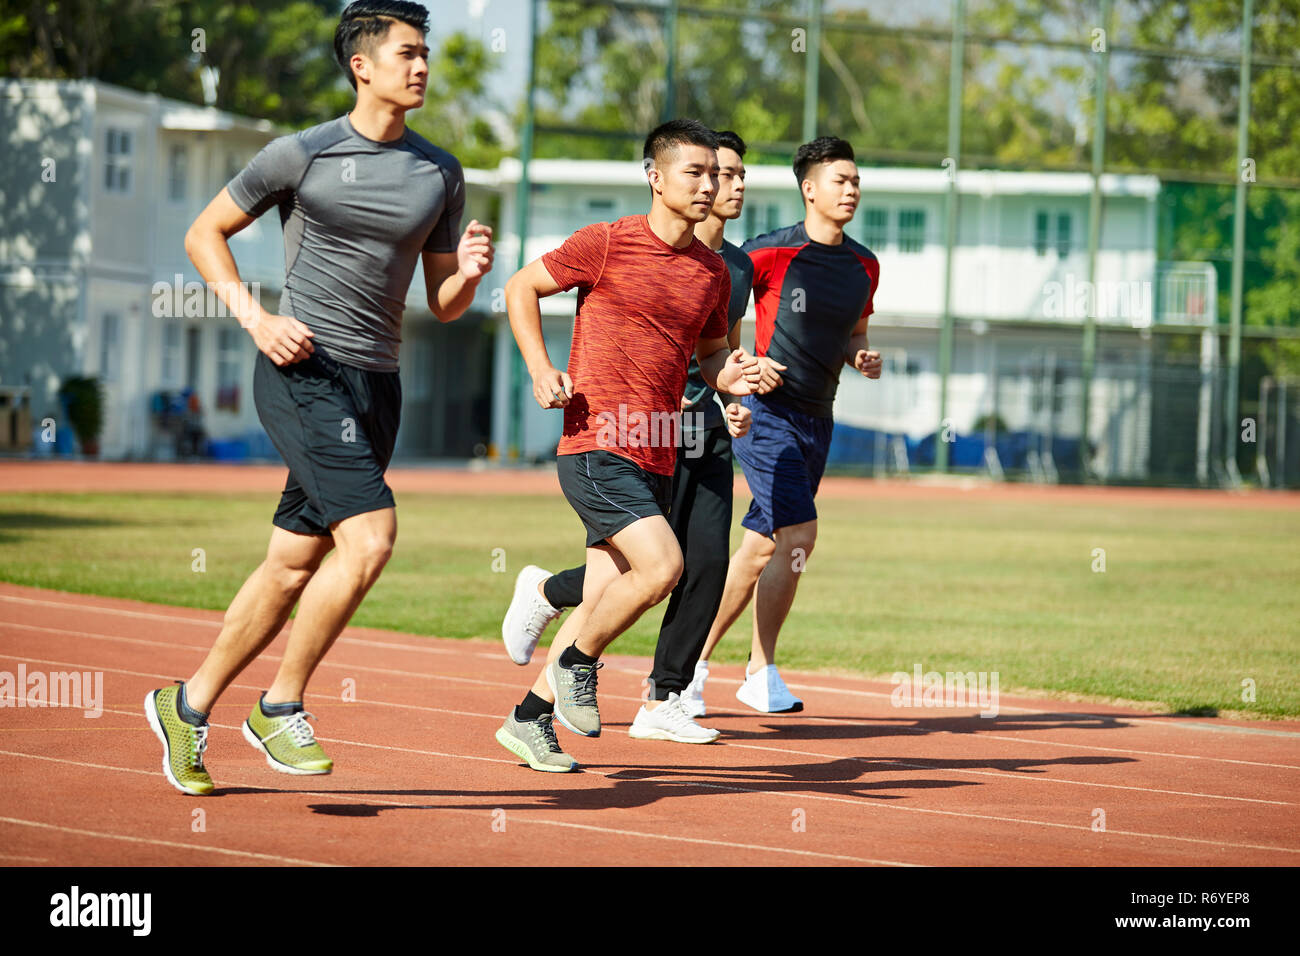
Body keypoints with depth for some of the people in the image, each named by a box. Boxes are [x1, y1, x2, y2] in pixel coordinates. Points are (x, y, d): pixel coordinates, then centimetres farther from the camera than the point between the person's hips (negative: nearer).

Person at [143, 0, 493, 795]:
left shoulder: (441, 175, 12)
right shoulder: (302, 155, -3)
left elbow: (443, 306, 17)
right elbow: (205, 232, 6)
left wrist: (470, 272, -6)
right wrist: (256, 317, -8)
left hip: (377, 384, 6)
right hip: (305, 372, -6)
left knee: (295, 563, 8)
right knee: (369, 536, -20)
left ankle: (189, 706, 22)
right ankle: (281, 707, -6)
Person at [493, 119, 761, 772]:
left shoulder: (713, 271, 10)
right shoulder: (605, 244, -6)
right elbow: (521, 289, 5)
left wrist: (728, 377, 1)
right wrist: (540, 369, -8)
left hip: (655, 458, 7)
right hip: (596, 444, -7)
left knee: (605, 600, 8)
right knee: (662, 565, -21)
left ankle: (529, 717, 22)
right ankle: (575, 663, 1)